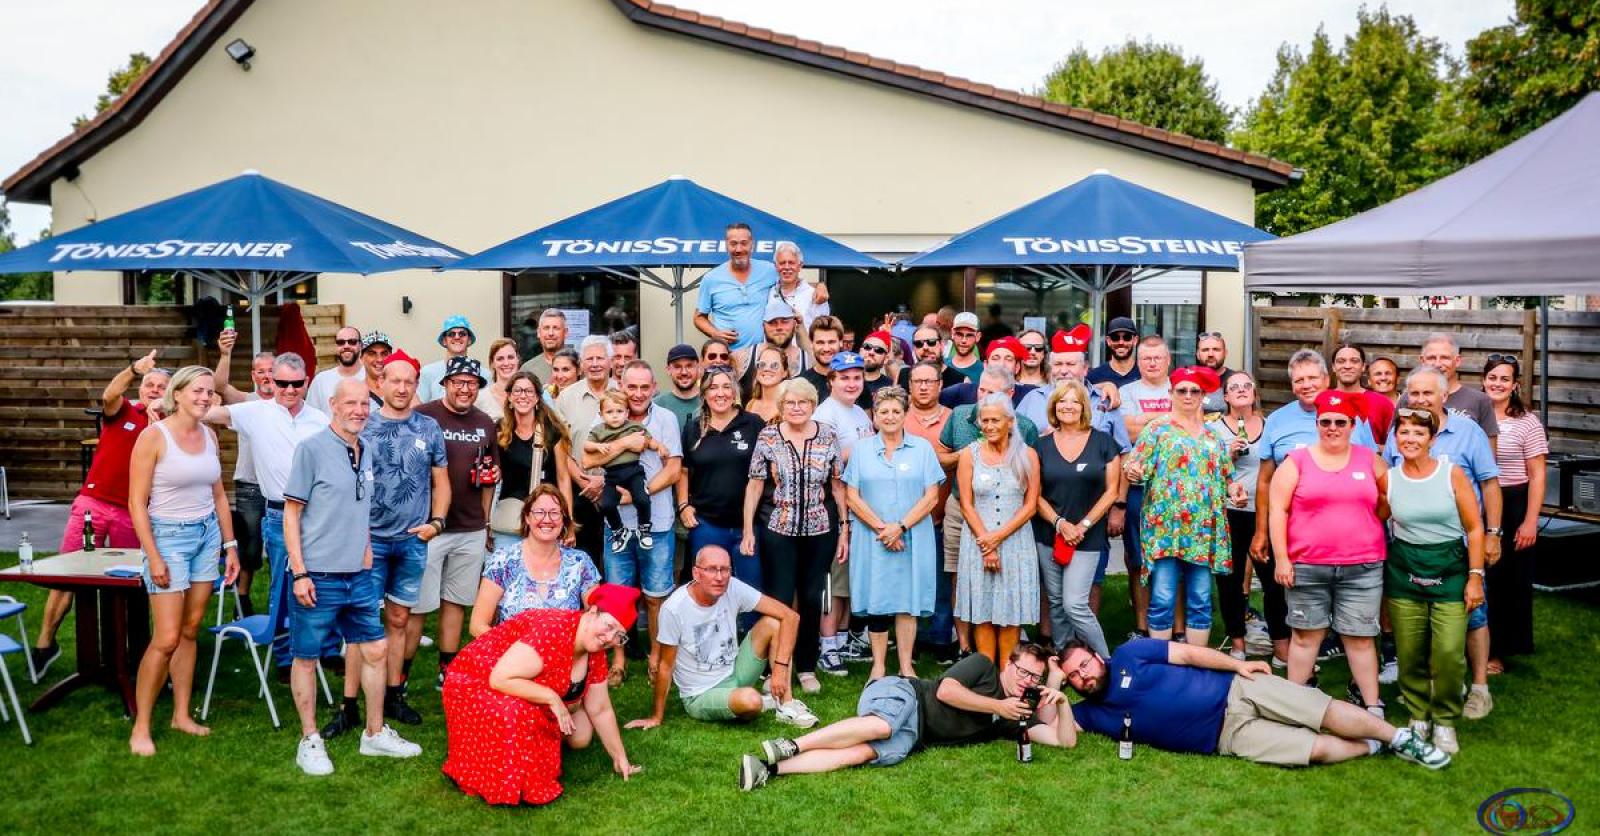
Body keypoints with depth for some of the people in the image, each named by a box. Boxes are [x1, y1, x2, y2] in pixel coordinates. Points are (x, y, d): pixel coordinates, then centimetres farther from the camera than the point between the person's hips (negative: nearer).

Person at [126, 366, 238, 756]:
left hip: (207, 535, 6)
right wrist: (153, 557, -16)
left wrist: (230, 545, 11)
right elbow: (137, 502, -13)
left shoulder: (209, 435, 6)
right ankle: (140, 727, 6)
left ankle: (182, 715, 20)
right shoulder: (154, 436, -12)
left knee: (190, 631, 11)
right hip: (169, 537, -6)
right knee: (166, 639, -7)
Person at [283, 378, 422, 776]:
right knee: (306, 657, 5)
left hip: (358, 577, 7)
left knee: (375, 649, 11)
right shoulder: (311, 448, -10)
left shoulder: (366, 453, 10)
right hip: (318, 578, -7)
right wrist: (299, 573, -14)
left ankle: (375, 734, 24)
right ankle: (310, 741, 19)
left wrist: (367, 559, 13)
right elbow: (291, 512, -10)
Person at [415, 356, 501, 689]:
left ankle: (448, 671, 23)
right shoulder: (423, 416, -7)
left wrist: (485, 521, 16)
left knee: (456, 601, 13)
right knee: (417, 605, -2)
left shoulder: (485, 424, 11)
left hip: (472, 530, 5)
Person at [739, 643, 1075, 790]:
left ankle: (769, 769, -39)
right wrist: (996, 706, -7)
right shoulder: (983, 666, 3)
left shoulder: (1017, 715, 17)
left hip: (913, 737, 4)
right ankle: (790, 745, -35)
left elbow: (1066, 740, 13)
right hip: (902, 695, -4)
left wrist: (1060, 697, -1)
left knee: (865, 753, -29)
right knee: (880, 726, -41)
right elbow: (945, 690, -11)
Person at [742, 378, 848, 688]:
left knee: (812, 599, 9)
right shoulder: (768, 437, -3)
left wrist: (844, 530, 3)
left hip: (820, 530, 2)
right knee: (779, 600, -1)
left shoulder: (829, 436, 0)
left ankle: (807, 667, 23)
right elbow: (754, 485, 0)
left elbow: (837, 485, 4)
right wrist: (747, 530, -3)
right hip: (778, 530, -1)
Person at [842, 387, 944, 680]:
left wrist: (900, 527, -11)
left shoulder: (922, 448, 4)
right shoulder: (862, 449, 6)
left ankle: (906, 667, 11)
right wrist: (881, 528, -10)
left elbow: (931, 496, -1)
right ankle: (878, 666, 12)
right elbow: (852, 497, 0)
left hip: (913, 538, 0)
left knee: (908, 601, 3)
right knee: (876, 601, 2)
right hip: (871, 539, 0)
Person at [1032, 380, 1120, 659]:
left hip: (1087, 538, -3)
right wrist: (1060, 523, -10)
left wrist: (1084, 525, -9)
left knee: (1074, 605, -11)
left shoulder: (1103, 442, 1)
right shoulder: (1042, 445, 5)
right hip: (1048, 536, 3)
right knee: (1056, 604, 8)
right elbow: (1036, 494, 3)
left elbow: (1111, 490, 0)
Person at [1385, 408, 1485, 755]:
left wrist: (1475, 577, -4)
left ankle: (1445, 721, 9)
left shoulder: (1452, 474, -3)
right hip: (1404, 571, 2)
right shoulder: (1388, 479, 1)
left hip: (1450, 570, -2)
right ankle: (1418, 716, 22)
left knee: (1449, 652, -10)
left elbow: (1474, 528, 0)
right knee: (1409, 653, 4)